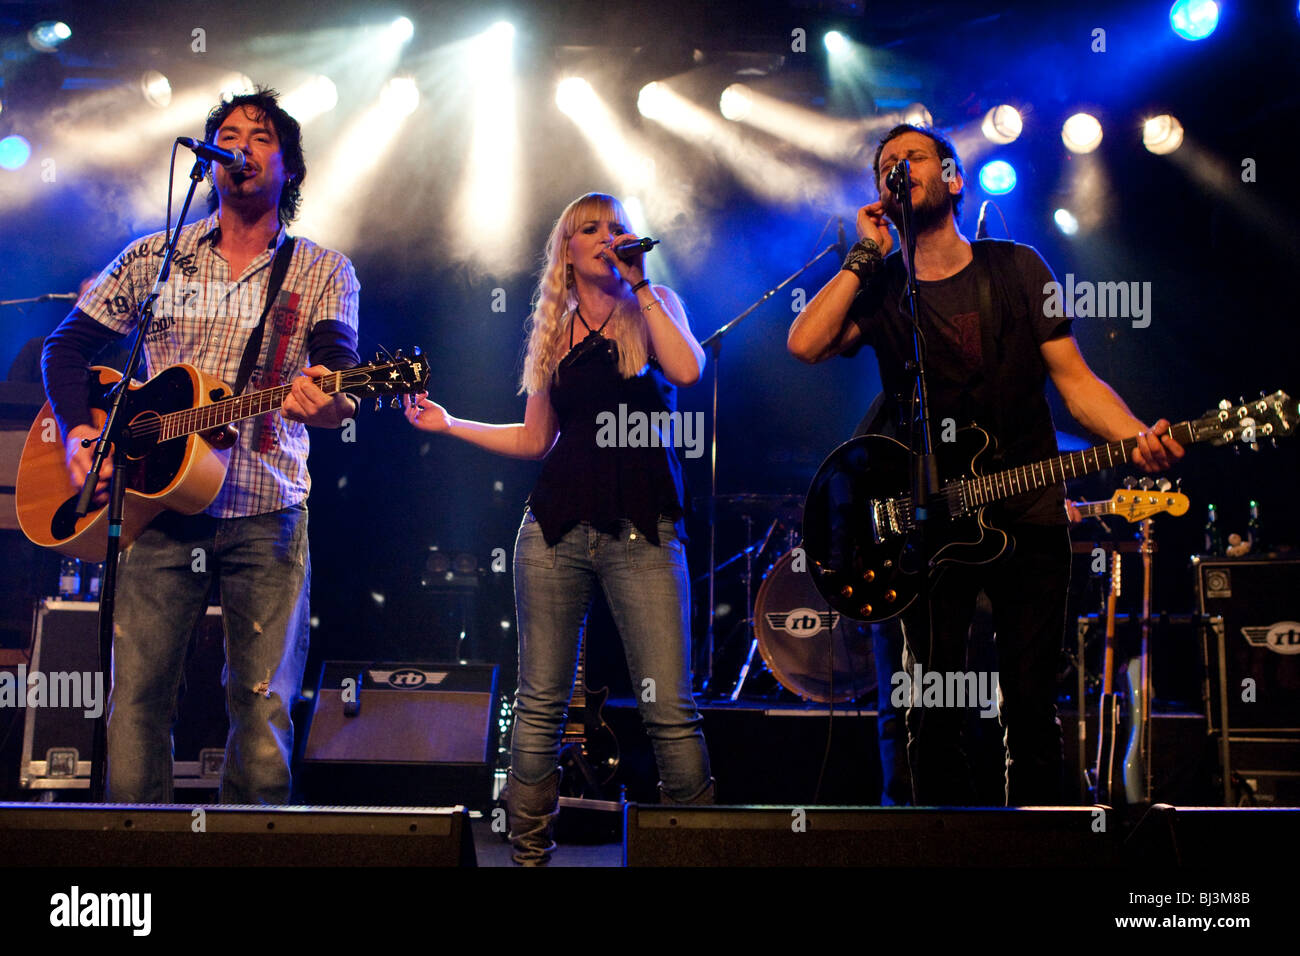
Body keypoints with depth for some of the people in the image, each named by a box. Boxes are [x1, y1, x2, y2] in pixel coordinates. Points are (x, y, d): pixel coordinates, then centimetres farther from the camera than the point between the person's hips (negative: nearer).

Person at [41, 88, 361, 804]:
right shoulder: (152, 258, 11)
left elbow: (341, 372, -10)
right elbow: (67, 345, 15)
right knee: (137, 697, -2)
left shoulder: (322, 272, 6)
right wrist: (77, 435, -2)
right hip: (158, 505, 1)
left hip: (266, 517, -1)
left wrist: (323, 400, -34)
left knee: (264, 705, -2)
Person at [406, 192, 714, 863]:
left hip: (643, 531, -3)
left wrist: (638, 284, -9)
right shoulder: (555, 330, 14)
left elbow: (687, 370, -15)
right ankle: (529, 849, 14)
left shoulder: (652, 305, 7)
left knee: (670, 709, -8)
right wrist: (448, 424, 14)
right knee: (540, 701, 5)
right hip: (558, 526, 3)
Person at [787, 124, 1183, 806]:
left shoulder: (1017, 268, 8)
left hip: (1029, 515, 0)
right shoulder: (878, 288, 6)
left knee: (1030, 704, 2)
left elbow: (1074, 380, 4)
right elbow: (805, 344, -14)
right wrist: (867, 254, -8)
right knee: (932, 711, 2)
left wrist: (1138, 439, -14)